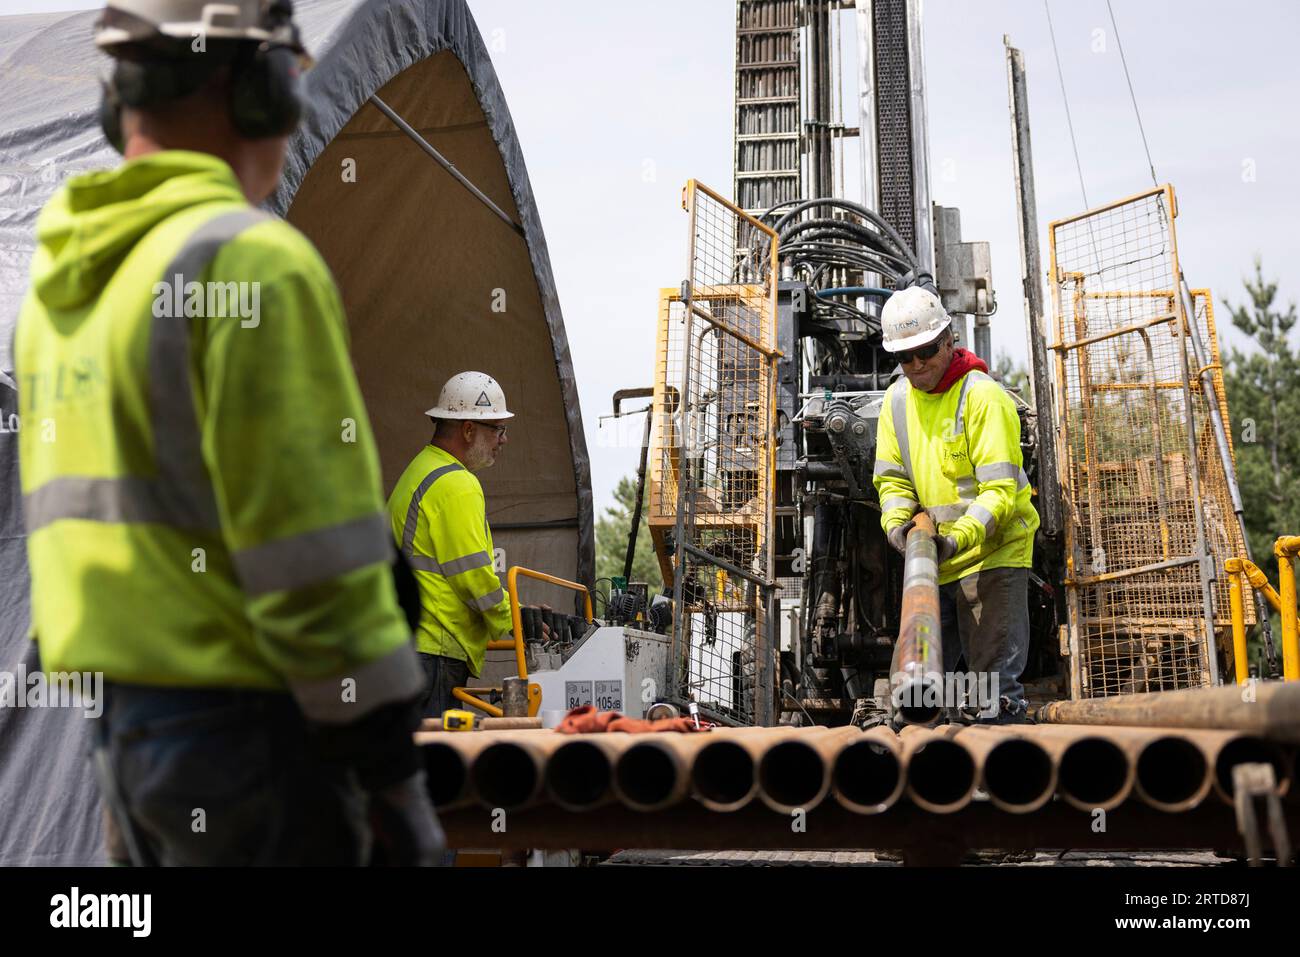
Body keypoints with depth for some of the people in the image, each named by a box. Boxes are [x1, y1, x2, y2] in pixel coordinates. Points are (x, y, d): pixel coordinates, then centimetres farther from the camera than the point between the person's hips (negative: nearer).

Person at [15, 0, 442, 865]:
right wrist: (394, 776, -13)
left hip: (126, 723, 9)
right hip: (243, 725, -8)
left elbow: (86, 515, 14)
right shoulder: (250, 260, -15)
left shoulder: (62, 285, 12)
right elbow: (315, 559, -19)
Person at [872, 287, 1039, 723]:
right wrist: (897, 521, -12)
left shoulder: (983, 397, -14)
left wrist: (958, 538, -33)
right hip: (933, 561, 7)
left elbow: (1000, 489, -19)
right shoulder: (898, 399, 7)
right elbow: (891, 478, 9)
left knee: (995, 683, -6)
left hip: (991, 555, -7)